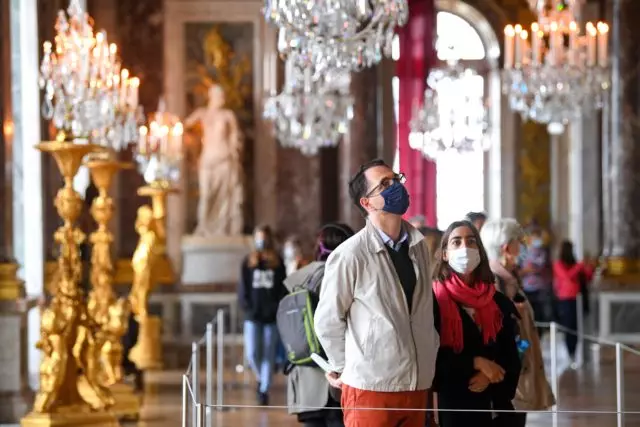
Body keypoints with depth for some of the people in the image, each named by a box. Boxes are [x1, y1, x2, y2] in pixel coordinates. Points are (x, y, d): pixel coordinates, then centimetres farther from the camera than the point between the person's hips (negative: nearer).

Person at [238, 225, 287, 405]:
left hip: (272, 317, 0)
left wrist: (276, 308, -9)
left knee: (269, 356, 1)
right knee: (252, 353, -6)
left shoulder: (278, 263, 5)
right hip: (253, 317, 0)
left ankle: (264, 390, 8)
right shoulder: (248, 262, 6)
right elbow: (242, 288, 6)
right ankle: (261, 378, 22)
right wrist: (247, 307, -6)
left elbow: (284, 289, 3)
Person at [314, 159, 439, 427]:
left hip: (416, 385, 6)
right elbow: (327, 322, -5)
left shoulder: (418, 246, 8)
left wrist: (429, 359, 14)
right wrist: (347, 370, 2)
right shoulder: (350, 255, -12)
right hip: (371, 387, -6)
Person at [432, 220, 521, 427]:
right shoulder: (435, 299, -4)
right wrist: (477, 363, -14)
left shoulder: (498, 302, 9)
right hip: (451, 401, -4)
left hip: (493, 403, 4)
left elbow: (511, 356, 8)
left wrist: (489, 376, -10)